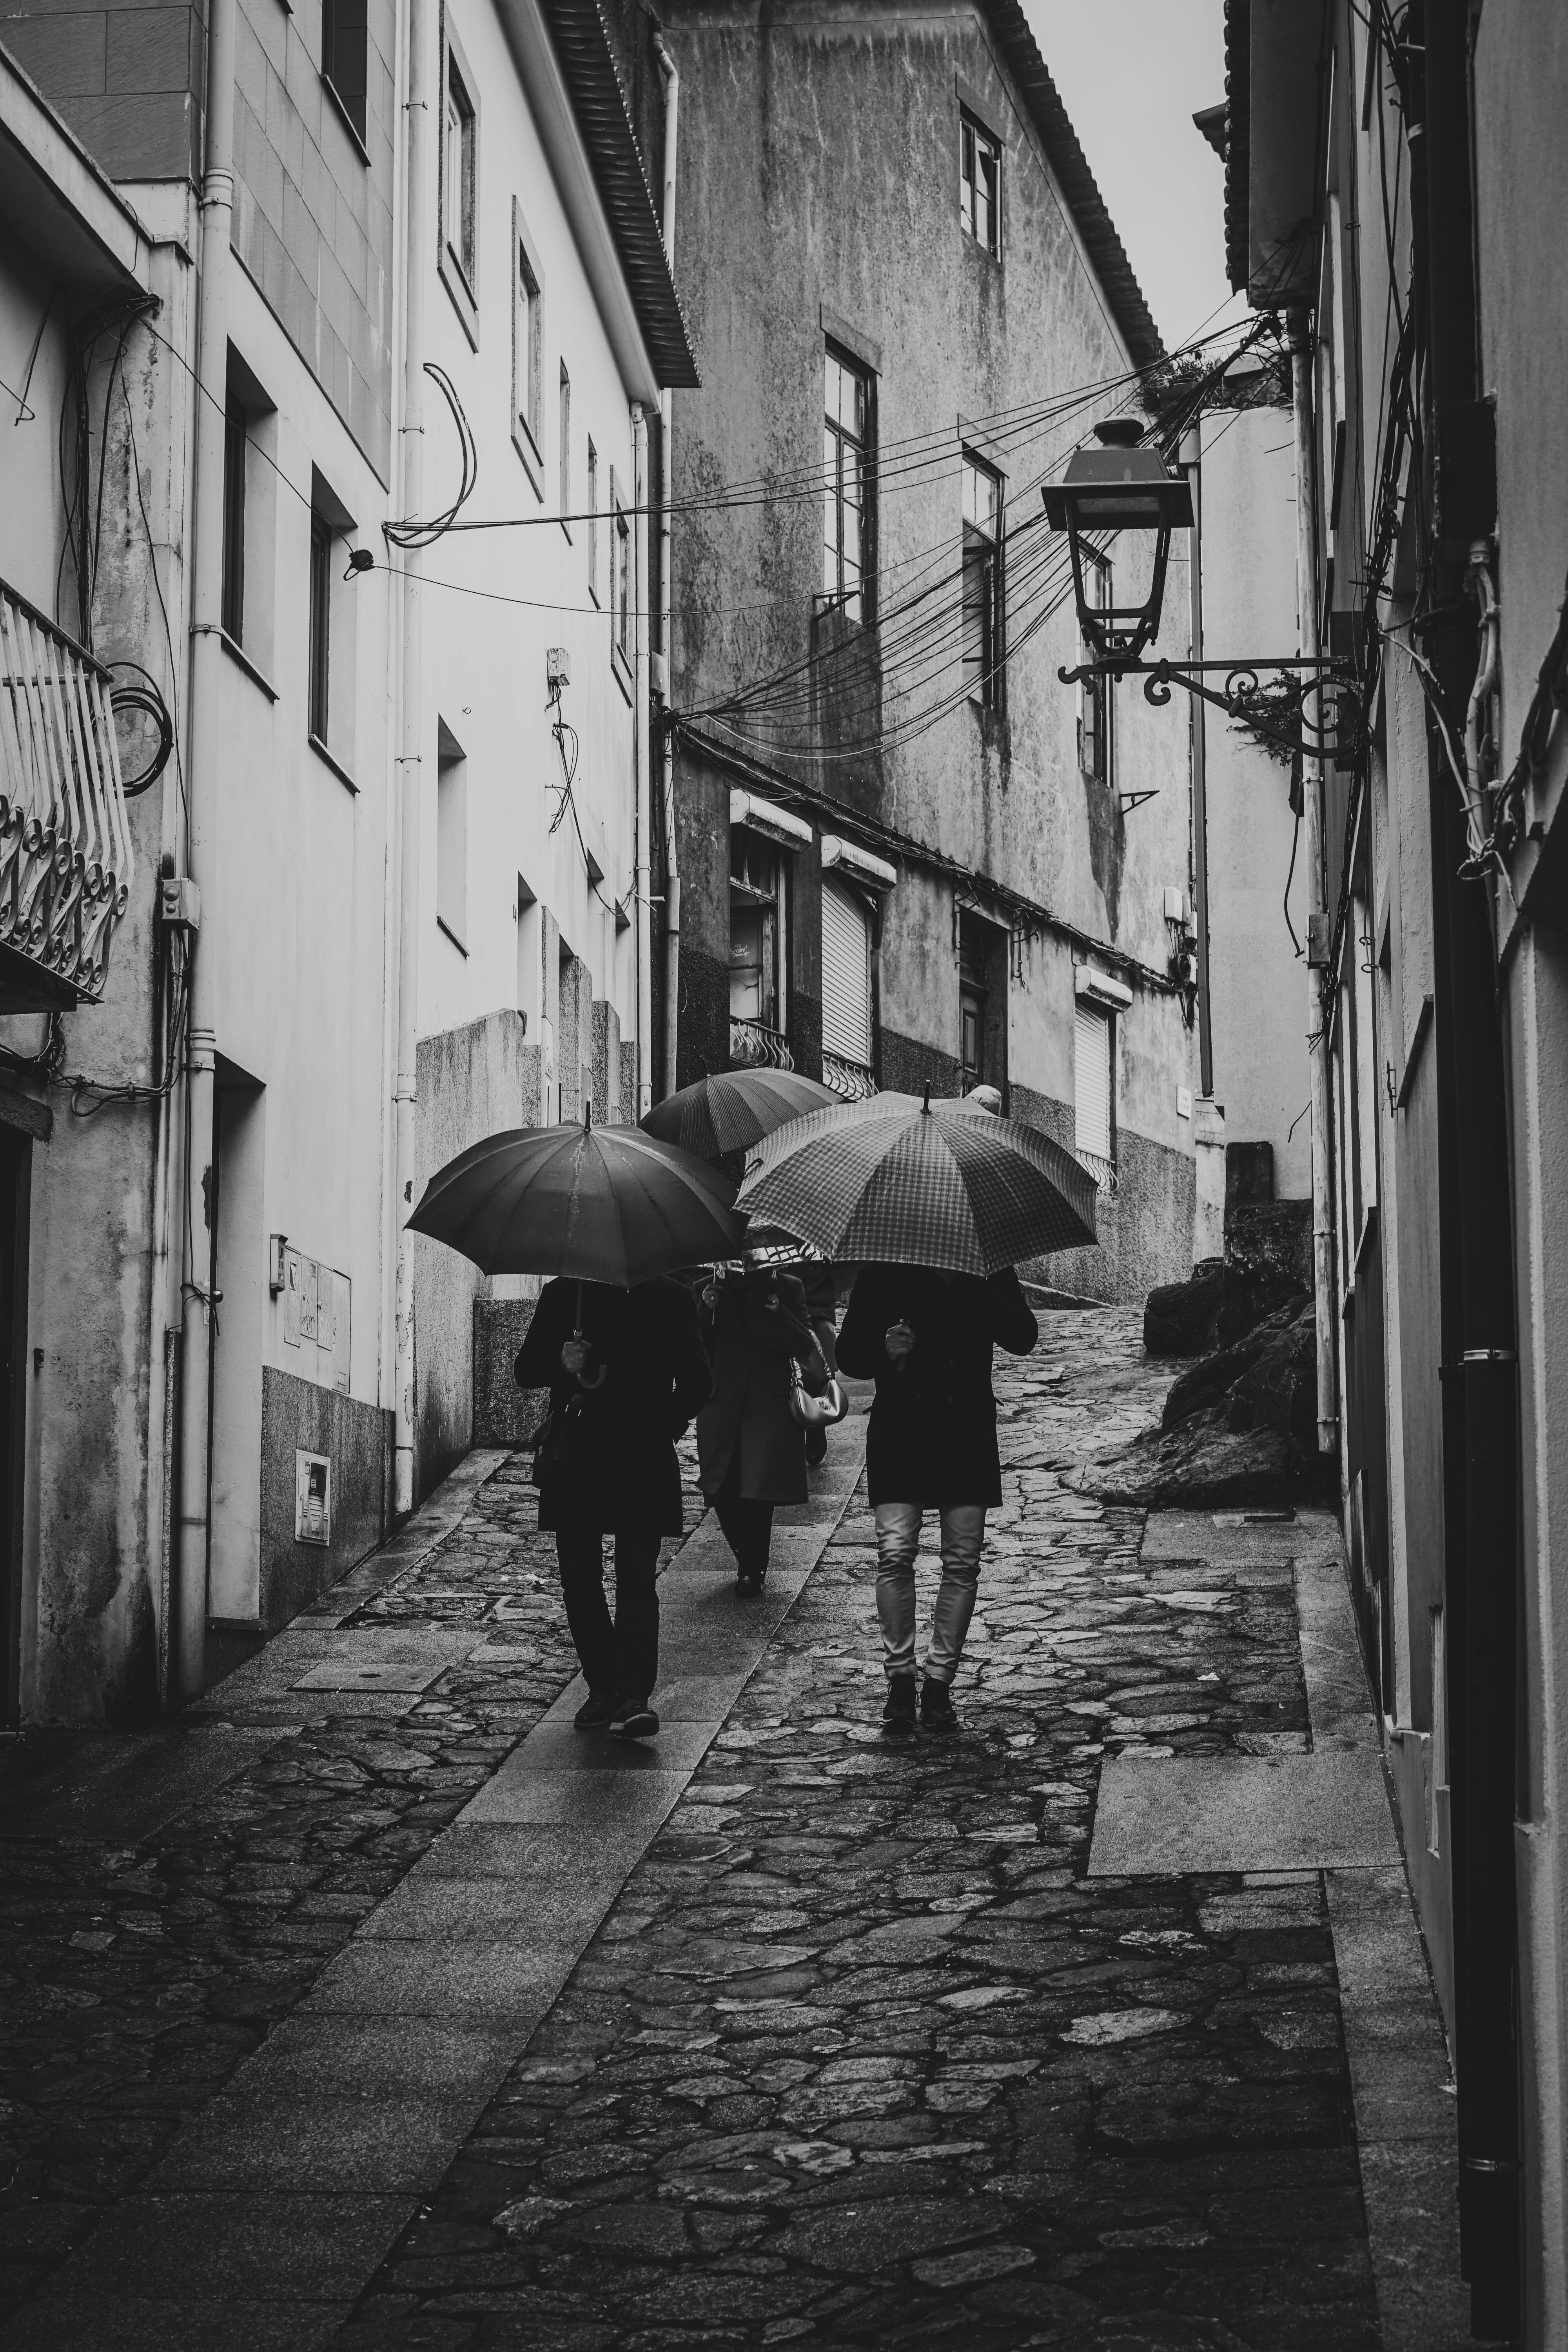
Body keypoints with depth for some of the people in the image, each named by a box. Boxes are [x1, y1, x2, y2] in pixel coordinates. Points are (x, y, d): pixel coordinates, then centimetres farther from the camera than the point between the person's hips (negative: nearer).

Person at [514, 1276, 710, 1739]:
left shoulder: (668, 1299, 4)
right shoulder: (561, 1296, 9)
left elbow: (695, 1383, 6)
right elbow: (526, 1371, 7)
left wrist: (661, 1432, -5)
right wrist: (561, 1362, -14)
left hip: (640, 1462, -3)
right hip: (573, 1464, 3)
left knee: (636, 1577, -11)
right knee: (579, 1578, 3)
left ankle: (633, 1697, -17)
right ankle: (603, 1688, 14)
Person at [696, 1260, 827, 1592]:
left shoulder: (786, 1288, 6)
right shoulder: (711, 1289, 10)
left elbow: (803, 1343, -2)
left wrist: (776, 1311, -13)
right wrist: (707, 1310, -9)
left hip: (770, 1406, -2)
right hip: (722, 1407, 2)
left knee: (758, 1493, -8)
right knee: (723, 1492, -1)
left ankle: (753, 1568, 8)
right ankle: (749, 1562, 20)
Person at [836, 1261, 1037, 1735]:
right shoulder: (881, 1271, 3)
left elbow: (1023, 1339, -6)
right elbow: (848, 1353, 6)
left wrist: (976, 1290, -19)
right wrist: (884, 1350, -16)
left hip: (967, 1430, 1)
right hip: (899, 1425, -1)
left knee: (963, 1562, -1)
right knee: (895, 1553, -11)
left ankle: (939, 1686, 6)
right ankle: (900, 1680, -3)